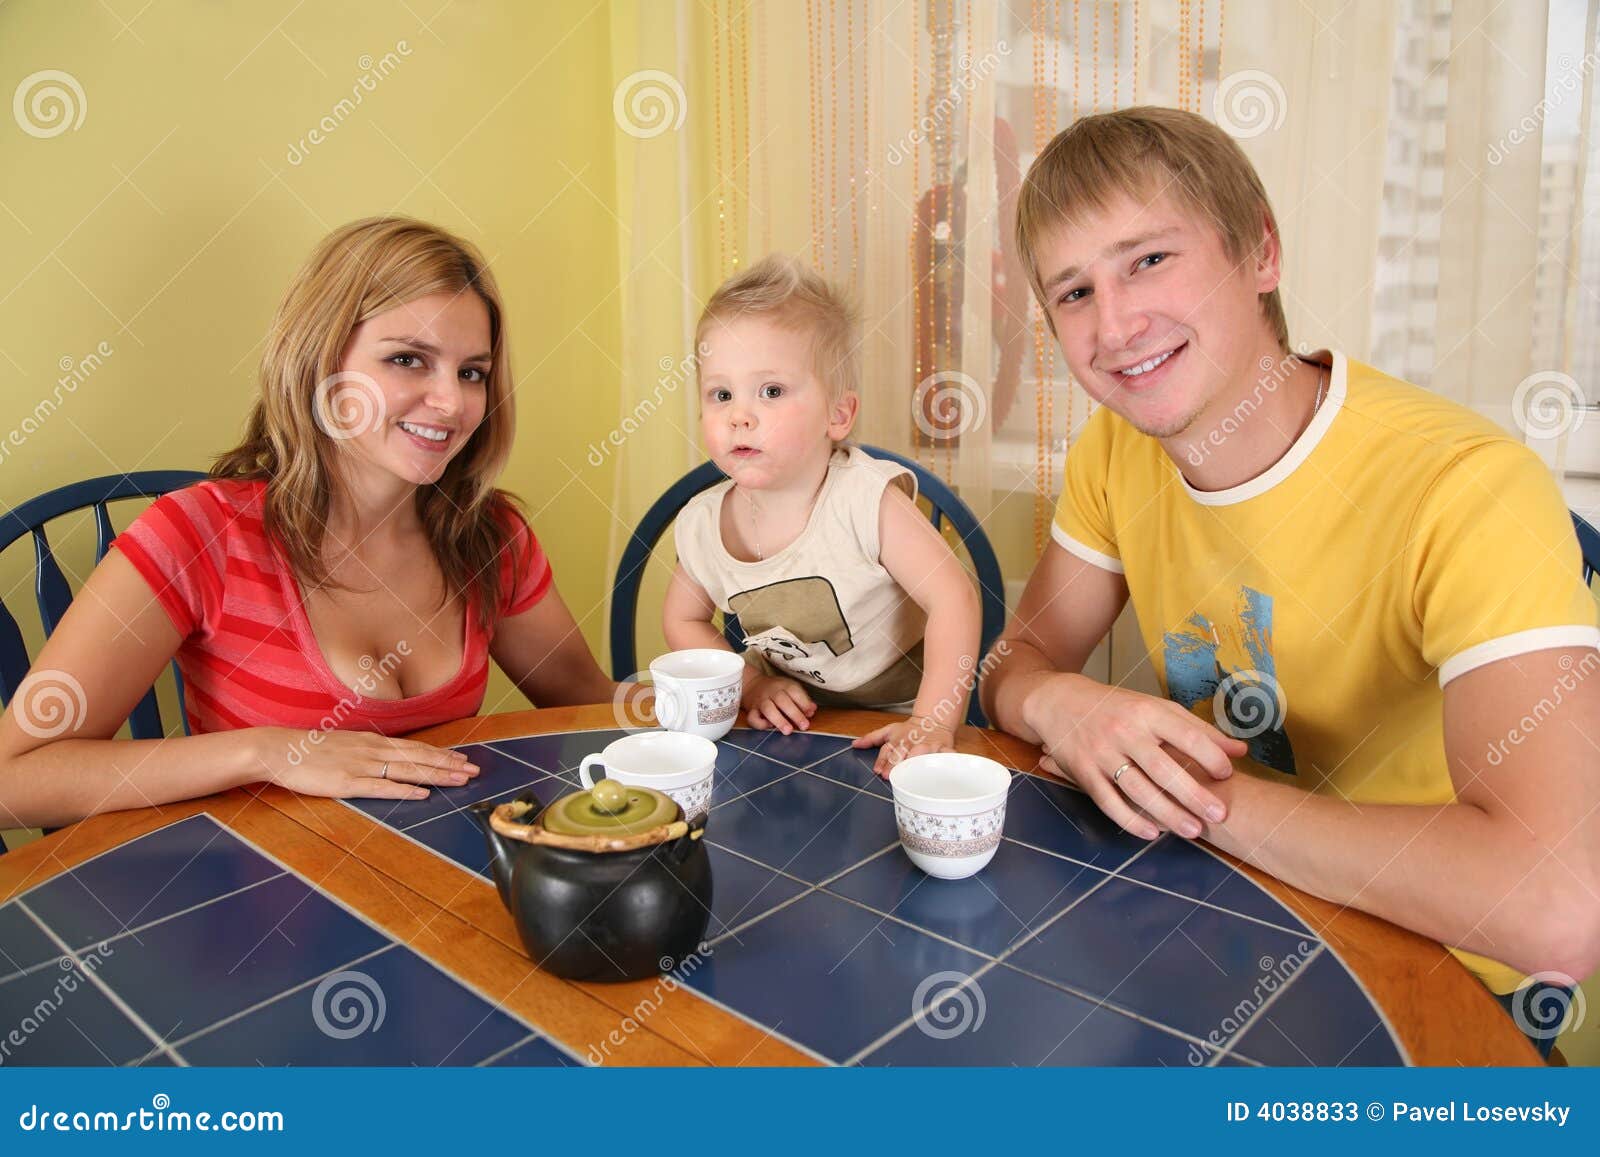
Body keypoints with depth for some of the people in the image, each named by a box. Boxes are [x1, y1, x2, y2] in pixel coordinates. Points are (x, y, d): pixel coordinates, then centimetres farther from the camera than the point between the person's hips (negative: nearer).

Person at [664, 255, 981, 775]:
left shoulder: (867, 498, -22)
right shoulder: (702, 523, -9)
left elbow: (953, 599, -22)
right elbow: (683, 620, 9)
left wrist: (932, 724, -29)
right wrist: (750, 685, -6)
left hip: (892, 716, -3)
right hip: (794, 721, 3)